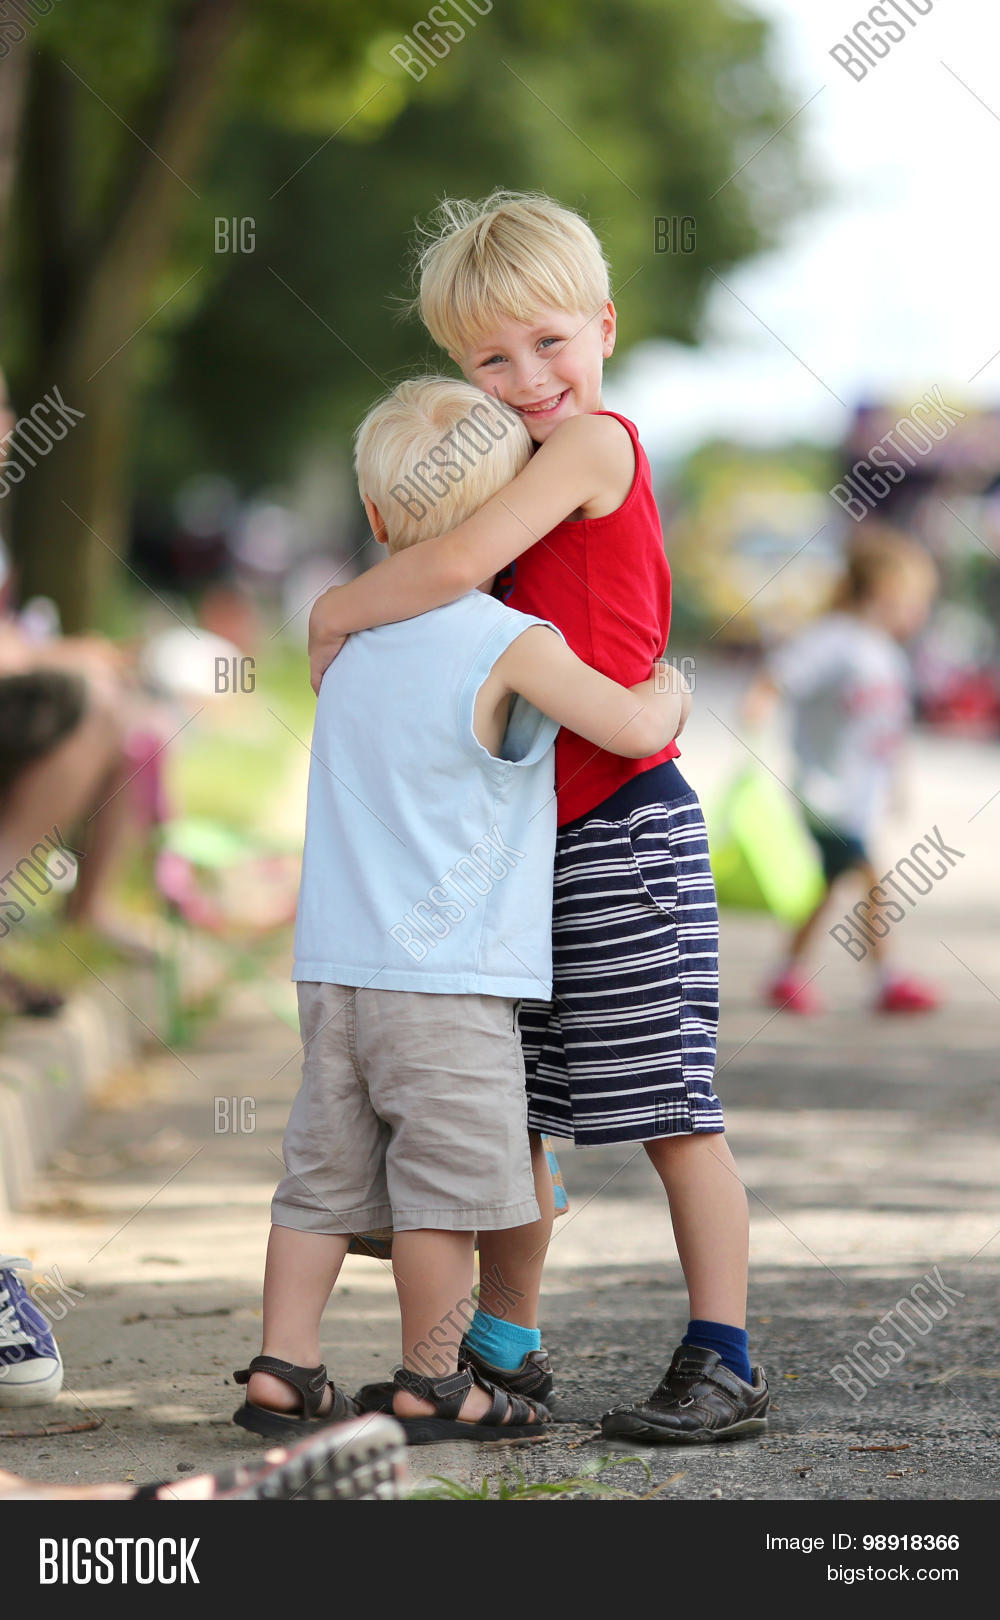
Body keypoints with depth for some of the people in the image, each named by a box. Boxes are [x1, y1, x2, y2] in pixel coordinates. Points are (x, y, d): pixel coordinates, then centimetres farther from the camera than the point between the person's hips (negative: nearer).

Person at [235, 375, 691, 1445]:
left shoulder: (353, 641, 10)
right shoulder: (511, 644, -10)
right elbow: (636, 729, -14)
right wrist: (668, 684, 5)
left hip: (333, 966, 7)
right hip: (447, 975, -7)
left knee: (325, 1170, 11)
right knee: (450, 1179, 2)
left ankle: (282, 1372, 11)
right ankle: (432, 1385, 7)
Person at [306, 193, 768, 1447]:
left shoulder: (596, 442, -13)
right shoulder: (537, 472, 14)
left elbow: (458, 564, -24)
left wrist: (334, 613, -10)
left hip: (623, 830, -9)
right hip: (524, 842, 9)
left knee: (667, 1110, -4)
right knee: (511, 1106, 15)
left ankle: (723, 1365, 2)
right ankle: (506, 1345, 26)